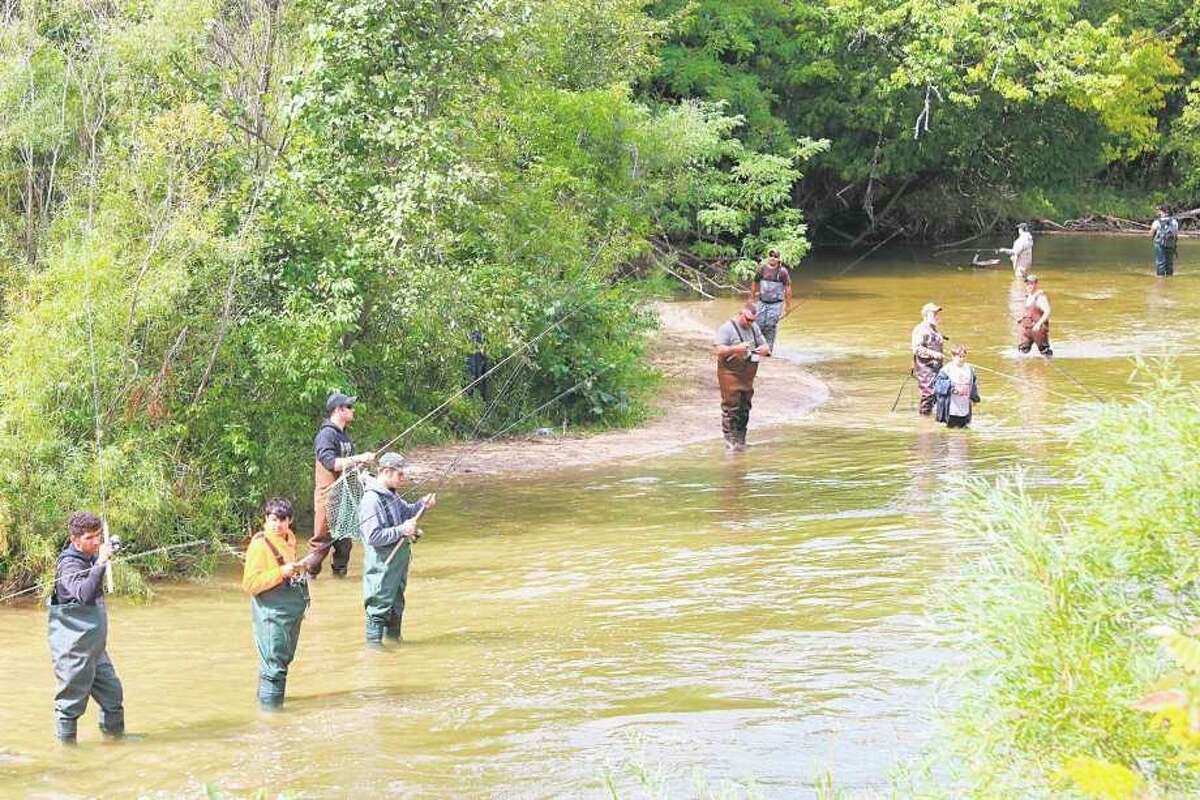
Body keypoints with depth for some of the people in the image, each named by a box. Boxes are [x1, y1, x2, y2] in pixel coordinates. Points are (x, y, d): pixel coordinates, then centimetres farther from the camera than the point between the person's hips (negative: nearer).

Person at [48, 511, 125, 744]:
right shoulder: (70, 565, -18)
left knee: (112, 692, 15)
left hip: (95, 647, 9)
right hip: (74, 649, -9)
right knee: (72, 701, 0)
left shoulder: (91, 558, 8)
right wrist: (100, 563, -43)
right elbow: (84, 594, -39)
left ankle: (115, 737, 29)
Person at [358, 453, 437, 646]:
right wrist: (401, 530, -26)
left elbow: (406, 512, 26)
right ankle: (373, 643, 2)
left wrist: (422, 505, 7)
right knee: (380, 605, -5)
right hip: (382, 565, -10)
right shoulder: (371, 500, -23)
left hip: (398, 561, 10)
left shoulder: (392, 495, 8)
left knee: (396, 603, 20)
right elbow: (373, 537, -26)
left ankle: (393, 637, 32)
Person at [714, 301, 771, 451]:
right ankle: (730, 439, -6)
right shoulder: (726, 329, -9)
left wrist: (764, 349, -8)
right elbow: (719, 350, -16)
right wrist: (736, 349, -30)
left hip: (747, 376, 7)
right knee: (731, 407, -9)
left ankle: (740, 439, 18)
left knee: (744, 407, 9)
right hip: (730, 375, -6)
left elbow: (766, 347, 17)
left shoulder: (754, 328, 12)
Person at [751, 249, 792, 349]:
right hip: (762, 302, 3)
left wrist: (788, 306, -3)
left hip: (776, 304, -3)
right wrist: (752, 300, 18)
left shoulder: (782, 271, -7)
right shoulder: (762, 269, 2)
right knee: (759, 325, -1)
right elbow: (755, 285, 13)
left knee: (771, 326, -5)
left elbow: (787, 289, -3)